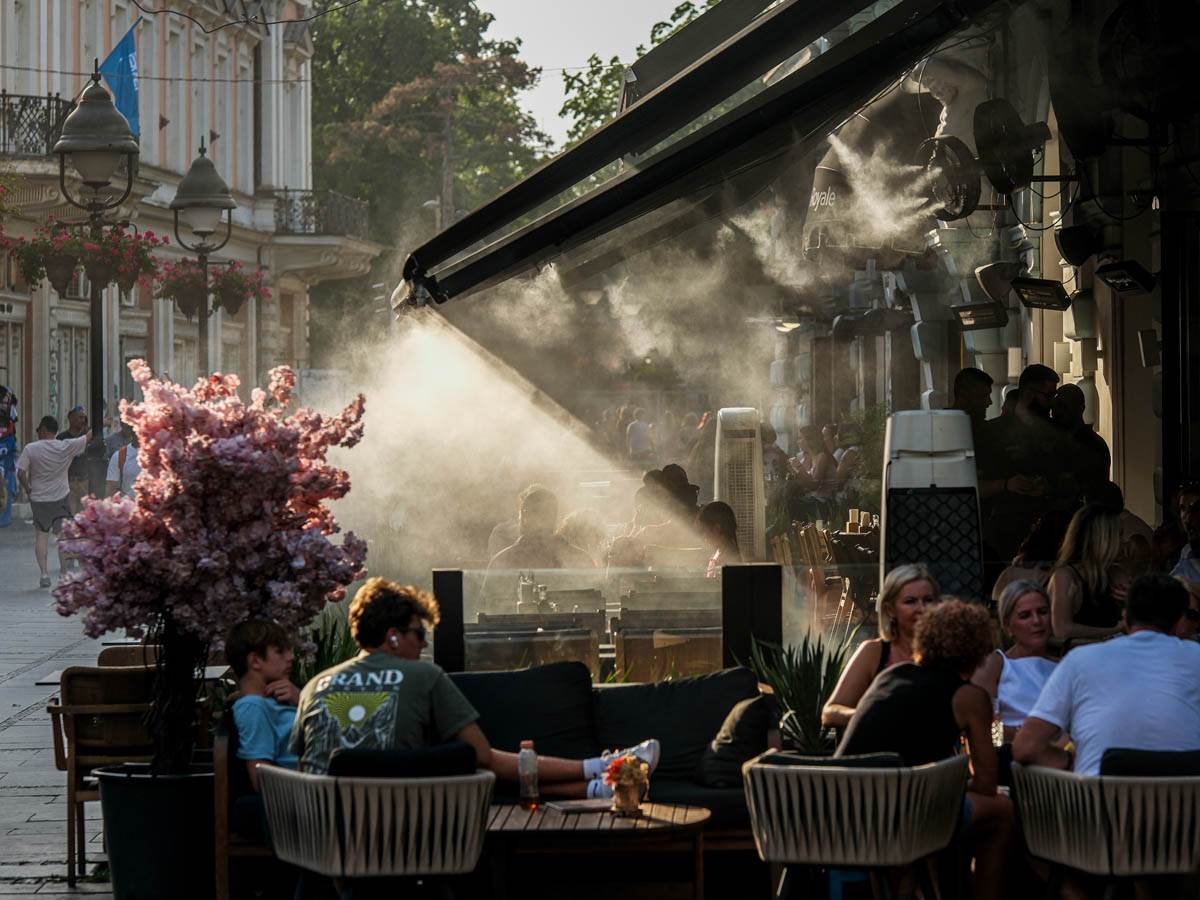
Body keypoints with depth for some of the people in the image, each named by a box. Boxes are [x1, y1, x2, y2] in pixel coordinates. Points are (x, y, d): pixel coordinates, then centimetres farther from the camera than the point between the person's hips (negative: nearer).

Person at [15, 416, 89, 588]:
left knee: (41, 535, 10)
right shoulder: (66, 447, -7)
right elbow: (90, 437, -2)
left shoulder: (30, 449, -9)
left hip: (39, 498, 0)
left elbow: (21, 473, -11)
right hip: (61, 497, 0)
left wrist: (27, 489, 4)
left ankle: (44, 573, 2)